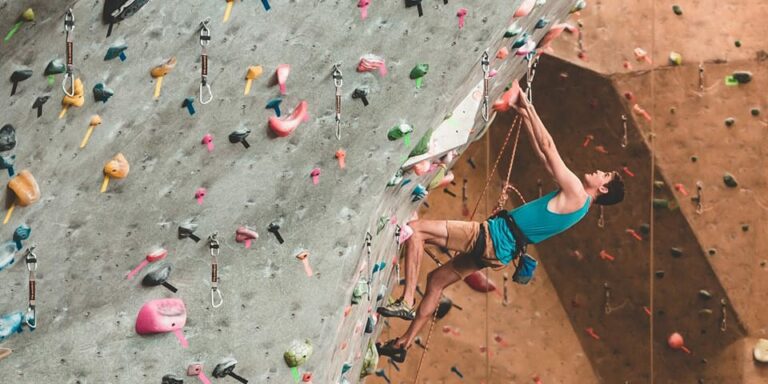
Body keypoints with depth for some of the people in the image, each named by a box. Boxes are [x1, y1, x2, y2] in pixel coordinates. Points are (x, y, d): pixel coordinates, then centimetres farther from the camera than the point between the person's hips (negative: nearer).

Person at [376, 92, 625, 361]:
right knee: (437, 280, 16)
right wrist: (524, 116, 19)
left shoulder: (577, 193, -12)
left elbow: (548, 148, -12)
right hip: (497, 249, 10)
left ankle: (406, 302, -14)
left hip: (492, 237, -10)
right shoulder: (573, 198, 15)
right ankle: (404, 343, 19)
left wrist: (529, 107, -4)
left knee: (415, 228, -14)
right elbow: (545, 155, 20)